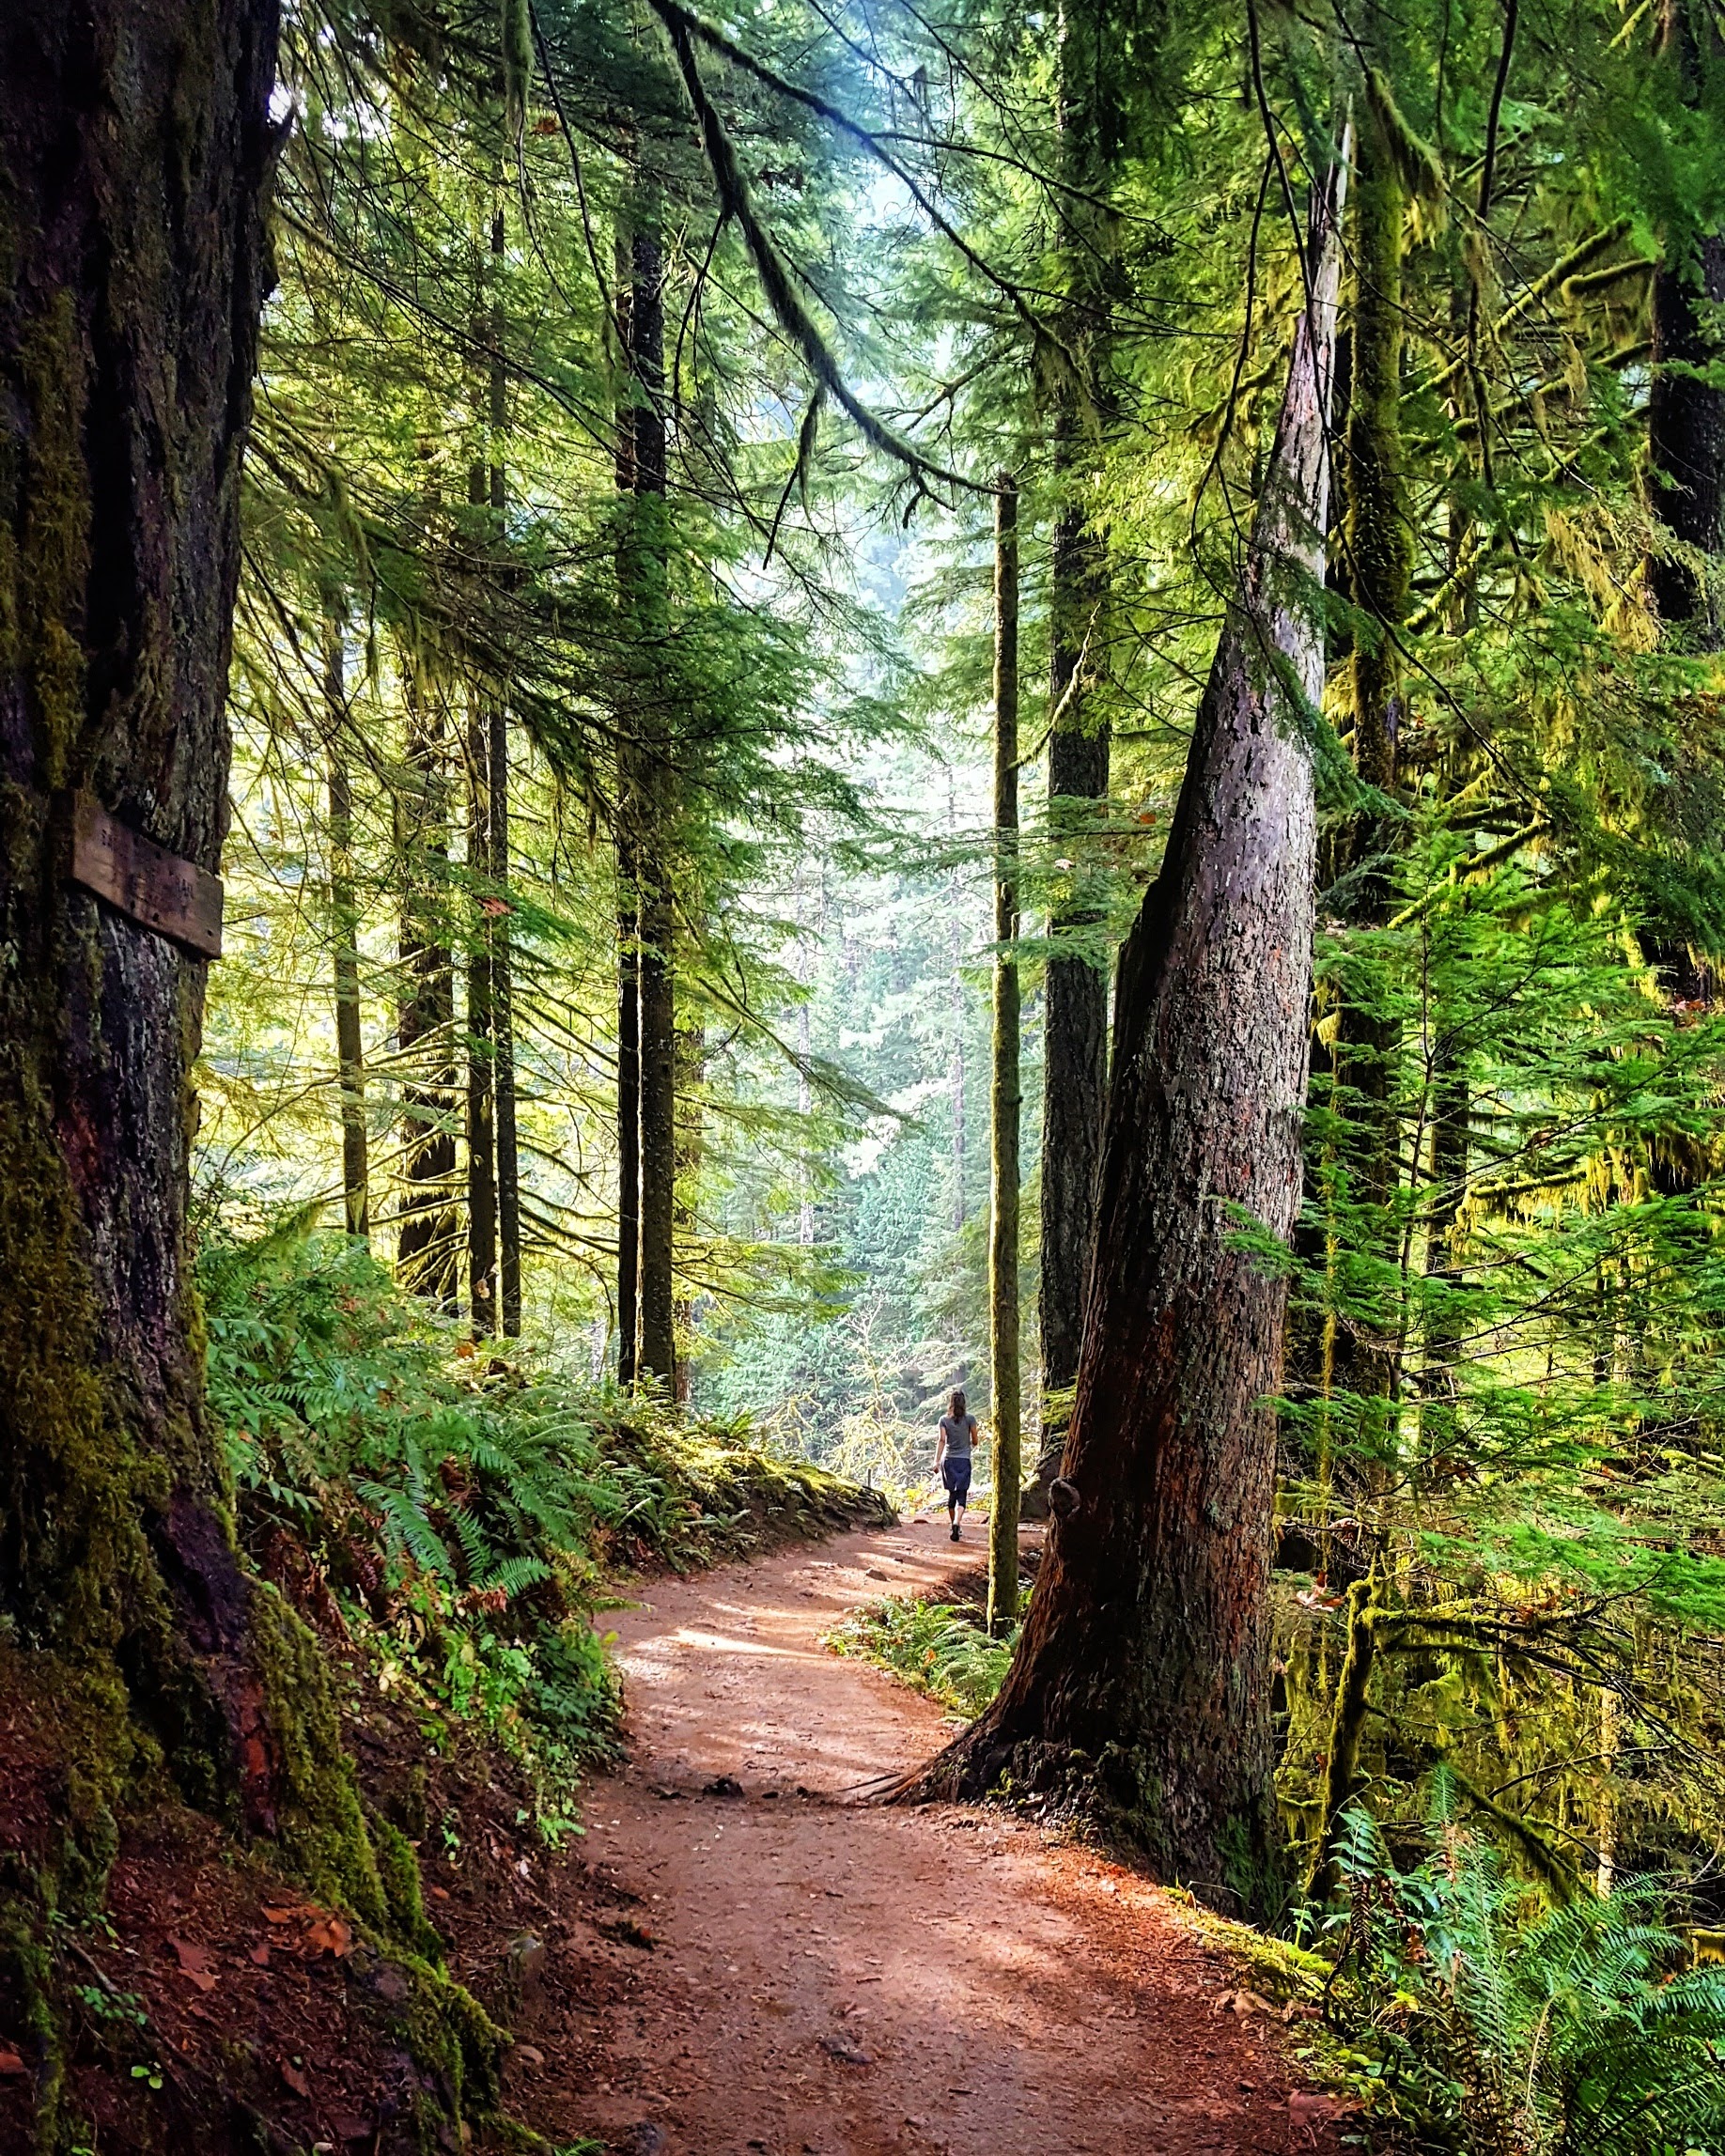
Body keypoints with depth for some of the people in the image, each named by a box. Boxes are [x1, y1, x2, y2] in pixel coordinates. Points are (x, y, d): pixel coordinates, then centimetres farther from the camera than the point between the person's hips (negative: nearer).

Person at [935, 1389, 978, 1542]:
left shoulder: (944, 1419, 1)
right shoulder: (970, 1418, -2)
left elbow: (942, 1440, -7)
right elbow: (975, 1441, 2)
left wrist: (937, 1461, -9)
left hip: (948, 1460, 2)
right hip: (964, 1460, -2)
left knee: (952, 1494, 16)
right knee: (961, 1496, -4)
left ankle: (954, 1525, 24)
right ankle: (957, 1523, -26)